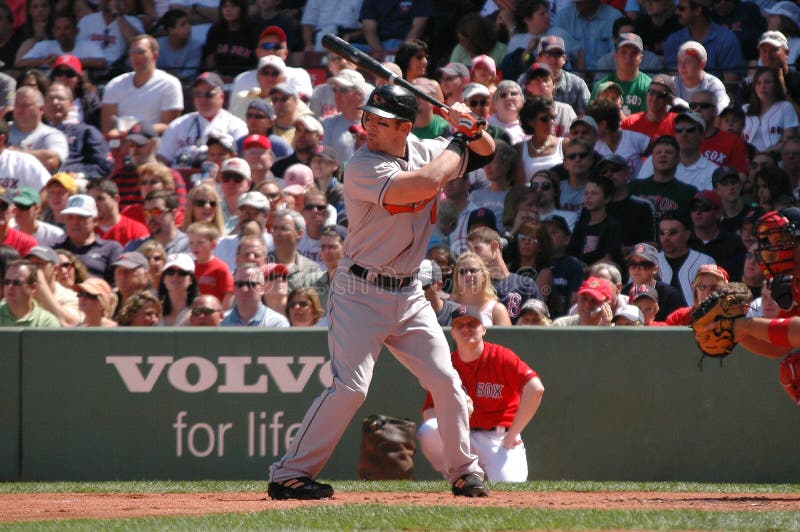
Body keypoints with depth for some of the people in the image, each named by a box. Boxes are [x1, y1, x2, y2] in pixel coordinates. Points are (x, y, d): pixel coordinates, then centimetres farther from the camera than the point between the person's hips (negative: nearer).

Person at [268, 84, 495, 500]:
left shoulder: (426, 151, 5)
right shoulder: (362, 168, -18)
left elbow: (486, 153, 17)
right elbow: (426, 183, -30)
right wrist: (458, 142, -14)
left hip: (408, 294, 6)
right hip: (360, 293, -6)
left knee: (446, 381, 3)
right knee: (350, 386, -16)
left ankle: (463, 472, 18)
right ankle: (289, 473, -10)